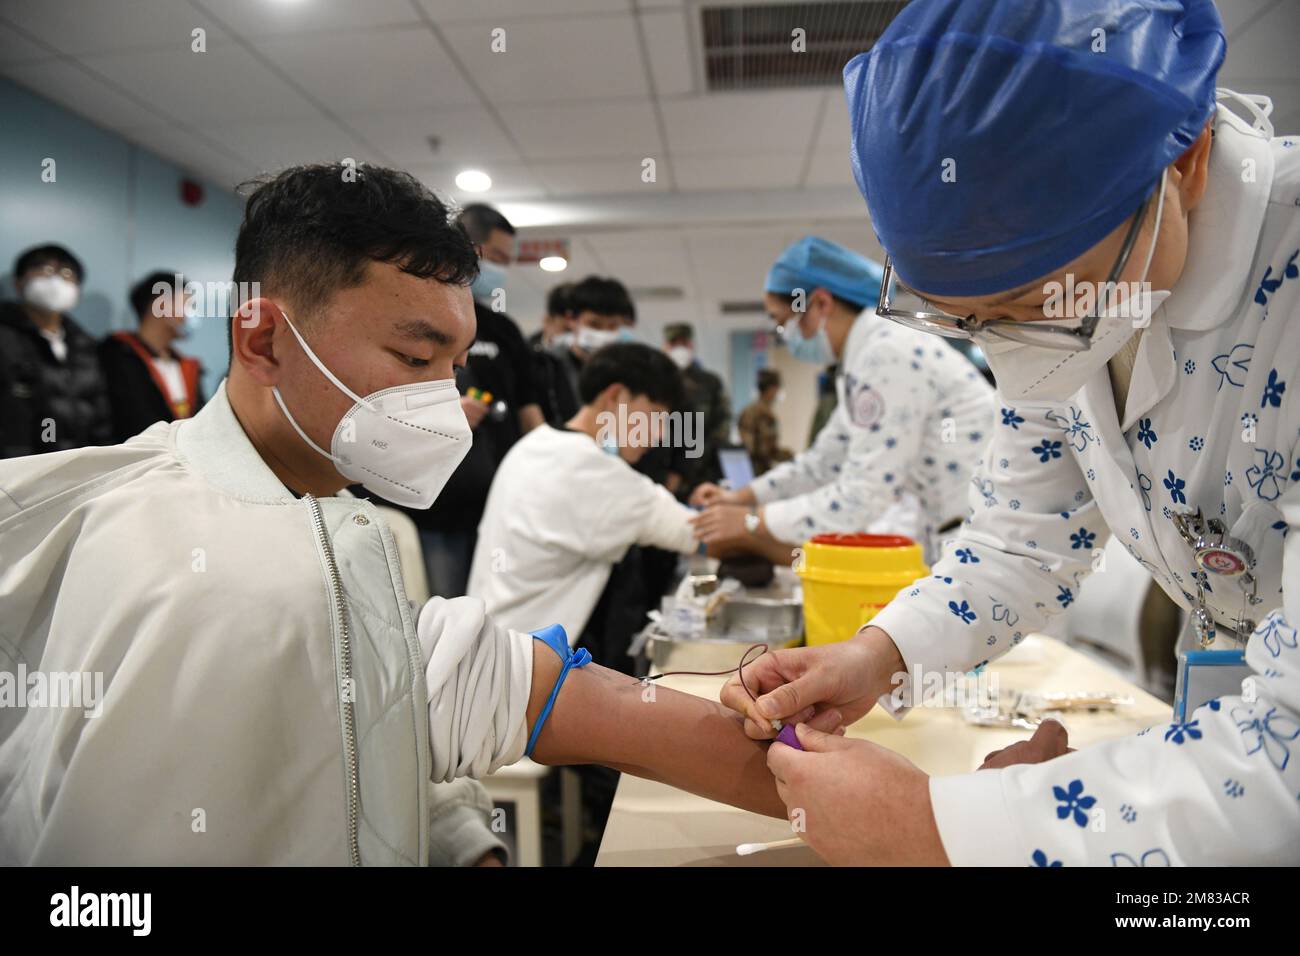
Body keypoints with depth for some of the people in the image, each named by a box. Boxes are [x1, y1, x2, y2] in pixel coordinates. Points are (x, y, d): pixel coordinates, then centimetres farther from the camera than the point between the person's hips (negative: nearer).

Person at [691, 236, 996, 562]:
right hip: (949, 533, 8)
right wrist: (739, 497, 12)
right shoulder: (864, 354, 9)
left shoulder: (887, 354, -21)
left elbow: (859, 499, -23)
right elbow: (823, 462, 19)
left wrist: (751, 522, -14)